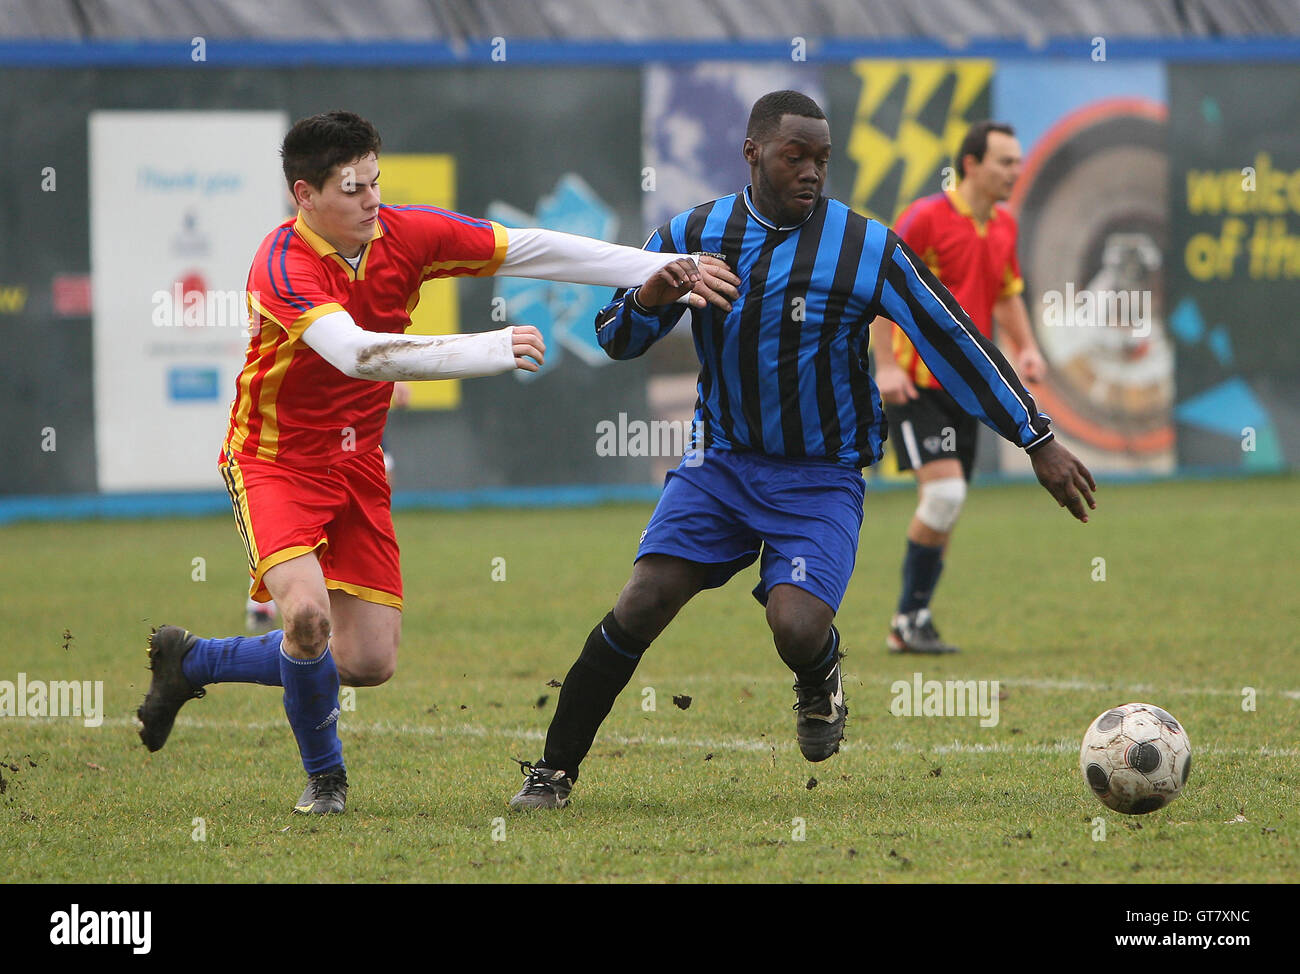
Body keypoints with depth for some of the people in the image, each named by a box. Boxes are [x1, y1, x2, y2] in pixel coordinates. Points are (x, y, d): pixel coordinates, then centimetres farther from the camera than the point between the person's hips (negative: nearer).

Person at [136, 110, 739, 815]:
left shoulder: (404, 234, -8)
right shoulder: (284, 265, -25)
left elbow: (533, 250, -6)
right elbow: (356, 354, -40)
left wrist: (661, 268, -12)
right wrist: (488, 351, -43)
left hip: (357, 462, 6)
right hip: (276, 460, -6)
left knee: (369, 663, 3)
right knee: (307, 612, -29)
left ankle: (189, 661, 25)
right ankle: (324, 774, 0)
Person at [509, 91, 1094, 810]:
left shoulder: (866, 249, -9)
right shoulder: (692, 235, -1)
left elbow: (954, 344, -7)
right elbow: (615, 340, 5)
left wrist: (1038, 441, -8)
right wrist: (649, 299, -19)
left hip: (822, 476, -2)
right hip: (721, 461, 2)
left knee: (798, 631, -24)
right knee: (642, 605, -15)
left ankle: (820, 679, 15)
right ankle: (554, 770, -2)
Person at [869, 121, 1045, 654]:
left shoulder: (1004, 226, 10)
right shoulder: (926, 218, -13)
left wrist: (1025, 347, 6)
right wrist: (886, 364, -19)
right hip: (915, 383, -7)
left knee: (944, 510, 7)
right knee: (944, 491, -19)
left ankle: (911, 622, 16)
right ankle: (910, 618, -6)